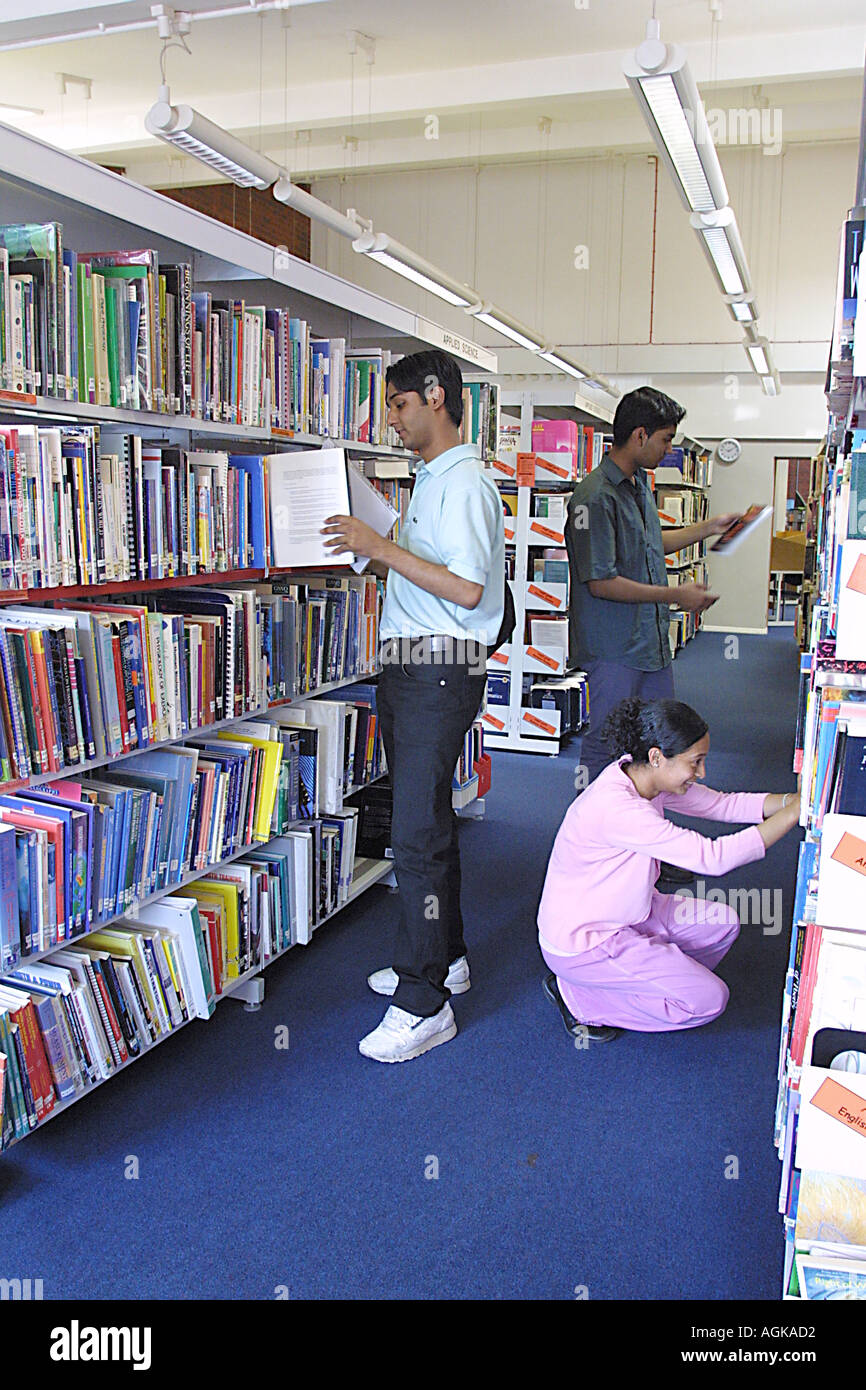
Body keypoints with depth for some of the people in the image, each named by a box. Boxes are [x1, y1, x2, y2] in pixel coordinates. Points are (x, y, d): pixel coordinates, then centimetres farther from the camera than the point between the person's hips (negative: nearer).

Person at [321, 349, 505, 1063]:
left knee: (418, 833, -10)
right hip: (412, 665, 11)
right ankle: (443, 958, 32)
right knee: (426, 821, 17)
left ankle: (425, 1004, -2)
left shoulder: (464, 482, -13)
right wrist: (375, 551, 15)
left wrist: (384, 549, -20)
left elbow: (468, 589, -22)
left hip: (440, 668, -11)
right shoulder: (432, 480, 19)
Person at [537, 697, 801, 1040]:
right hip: (579, 943, -9)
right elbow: (711, 858, -34)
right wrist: (792, 814, -29)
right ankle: (578, 997, 0)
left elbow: (721, 804, 2)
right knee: (708, 1000, -8)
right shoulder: (615, 807, -34)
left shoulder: (646, 778, -6)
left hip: (624, 915, 9)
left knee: (722, 923, 8)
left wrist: (792, 800, -11)